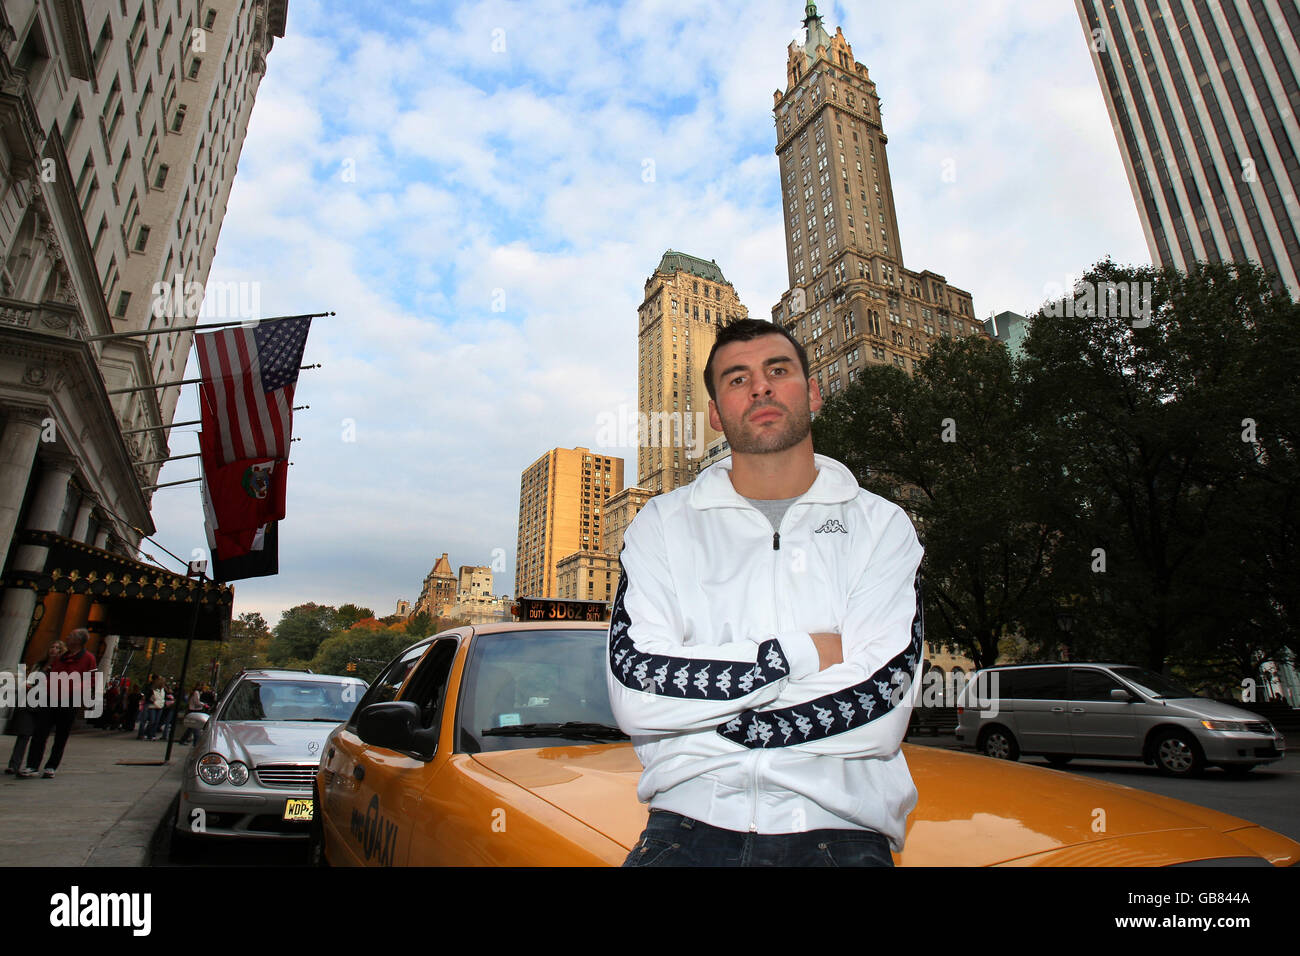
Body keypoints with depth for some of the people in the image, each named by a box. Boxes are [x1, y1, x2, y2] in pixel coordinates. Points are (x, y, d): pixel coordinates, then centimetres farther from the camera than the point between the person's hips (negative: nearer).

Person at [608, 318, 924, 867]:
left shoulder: (882, 525, 6)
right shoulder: (662, 524, 7)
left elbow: (878, 709, -7)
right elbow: (633, 693, -6)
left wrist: (692, 724, -8)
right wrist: (799, 654, -8)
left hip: (836, 827, 2)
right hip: (691, 822, -1)